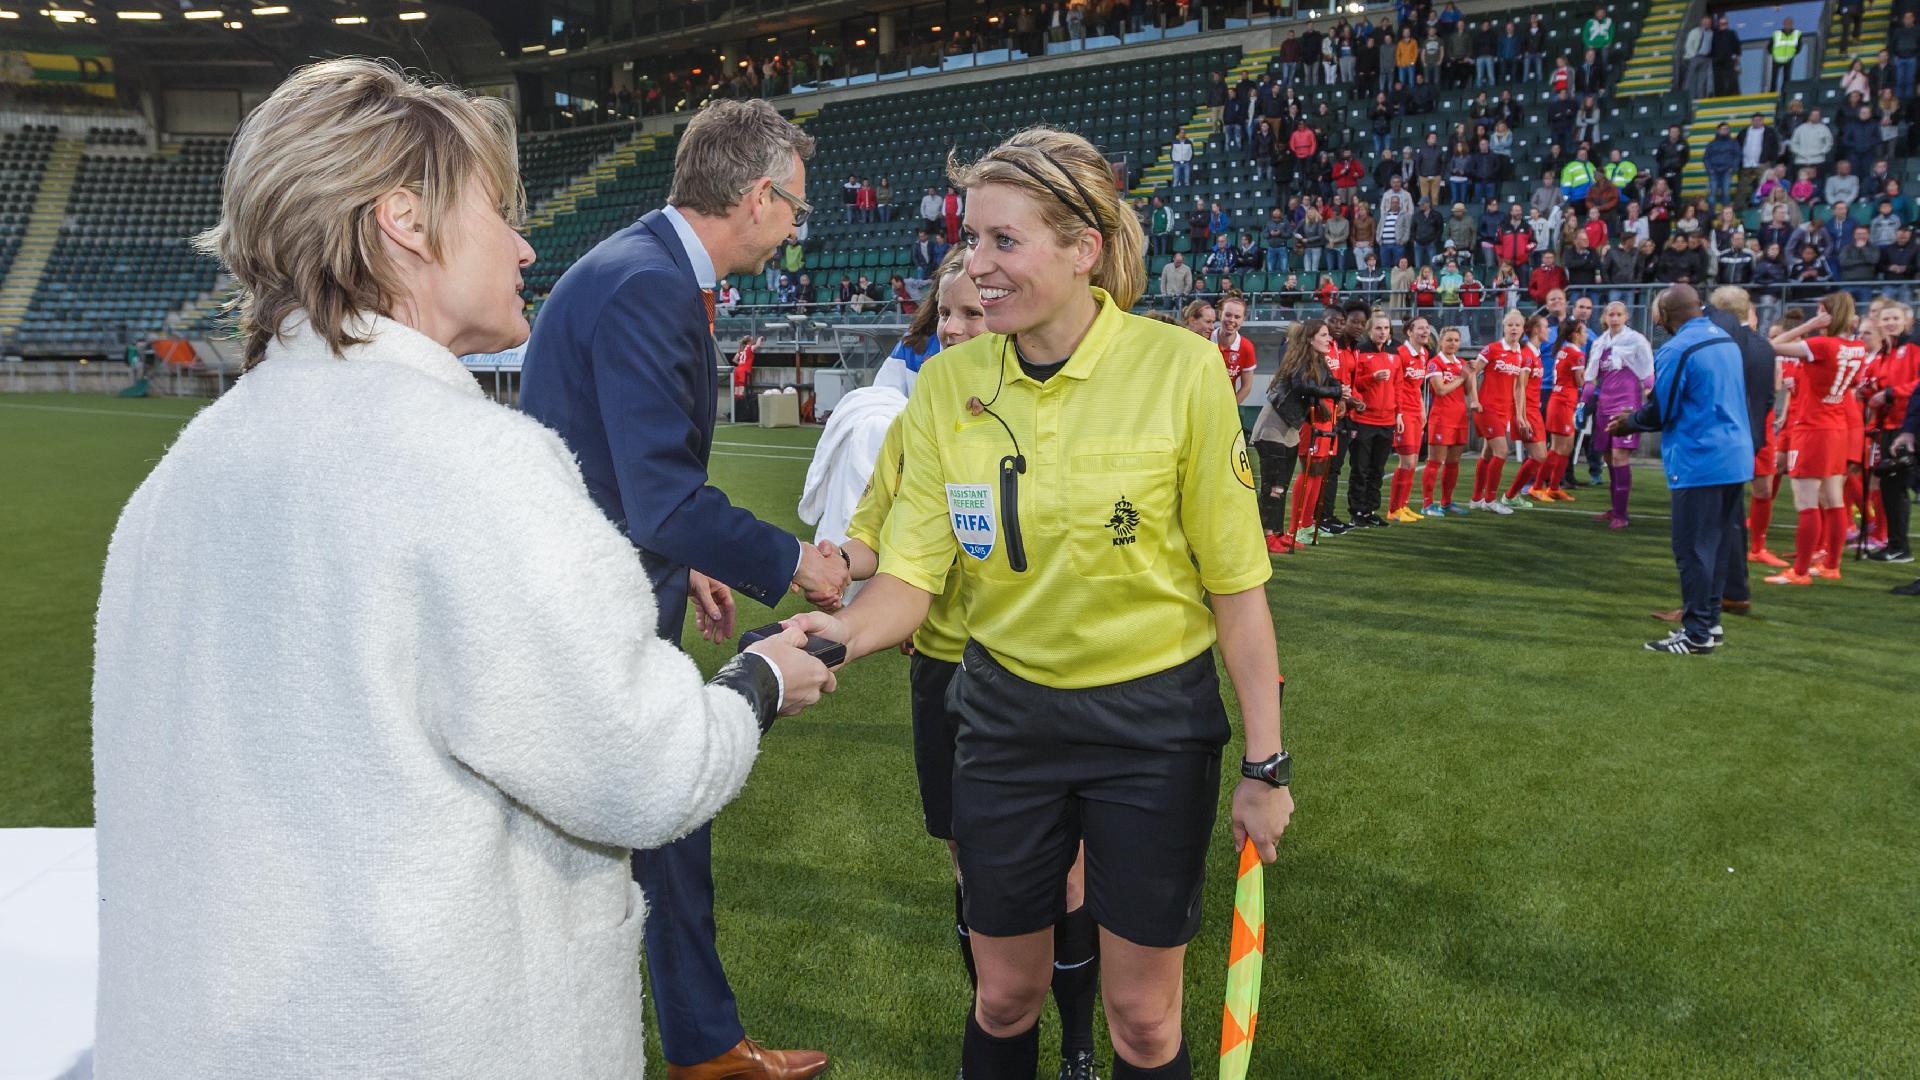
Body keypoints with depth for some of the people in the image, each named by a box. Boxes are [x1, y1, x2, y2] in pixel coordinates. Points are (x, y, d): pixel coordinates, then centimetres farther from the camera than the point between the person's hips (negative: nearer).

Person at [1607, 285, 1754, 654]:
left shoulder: (1676, 350, -15)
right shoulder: (1727, 341, 11)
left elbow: (1660, 411, -13)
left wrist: (1628, 423, 9)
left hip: (1699, 463, -8)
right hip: (1736, 458, 9)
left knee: (1693, 549, -2)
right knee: (1719, 542, 15)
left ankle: (1697, 634, 2)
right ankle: (1709, 621, 23)